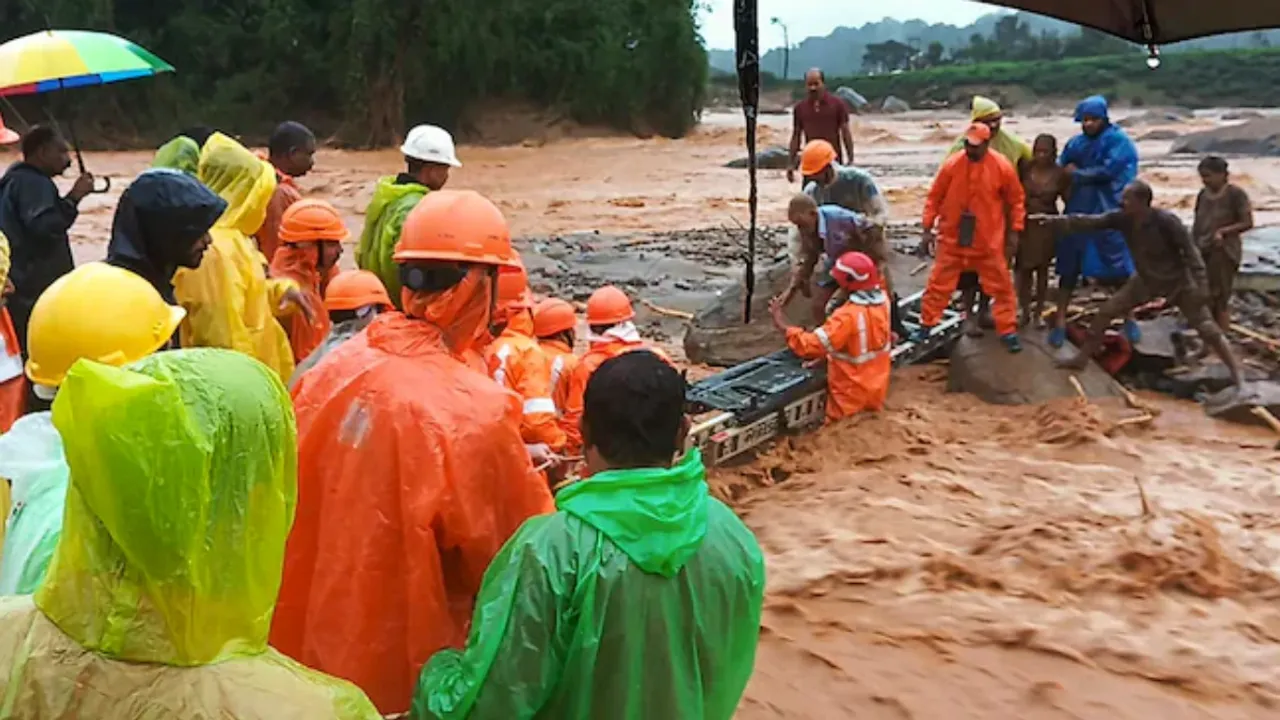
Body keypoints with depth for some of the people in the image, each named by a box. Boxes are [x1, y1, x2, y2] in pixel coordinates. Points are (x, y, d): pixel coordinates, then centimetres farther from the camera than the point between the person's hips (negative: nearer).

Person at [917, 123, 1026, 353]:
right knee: (939, 284, 7)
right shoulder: (951, 165, -9)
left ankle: (1008, 331, 18)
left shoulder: (1002, 167, -10)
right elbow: (934, 198, -1)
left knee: (1001, 286, 7)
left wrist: (1014, 232, 0)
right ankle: (926, 326, 21)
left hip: (989, 242, 0)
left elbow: (1016, 200, 2)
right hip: (952, 239, 0)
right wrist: (927, 230, -1)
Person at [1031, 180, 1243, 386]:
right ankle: (1082, 357, 13)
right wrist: (1053, 220, -25)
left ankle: (1234, 370, 11)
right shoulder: (1121, 219, -16)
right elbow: (1089, 222, -16)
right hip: (1146, 280, 5)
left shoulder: (1165, 221, -30)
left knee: (1206, 327, -3)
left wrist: (1201, 286, -26)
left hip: (1178, 281, -5)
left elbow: (1191, 251, -24)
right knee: (1106, 311, 1)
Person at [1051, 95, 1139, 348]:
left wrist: (1077, 174, -5)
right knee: (1069, 267, 3)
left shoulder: (1119, 141, -5)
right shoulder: (1075, 143, 8)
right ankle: (1060, 321, 10)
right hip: (1078, 213, 3)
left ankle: (1129, 319, 19)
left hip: (1110, 213, -3)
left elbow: (1107, 171, -16)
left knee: (1120, 267, 4)